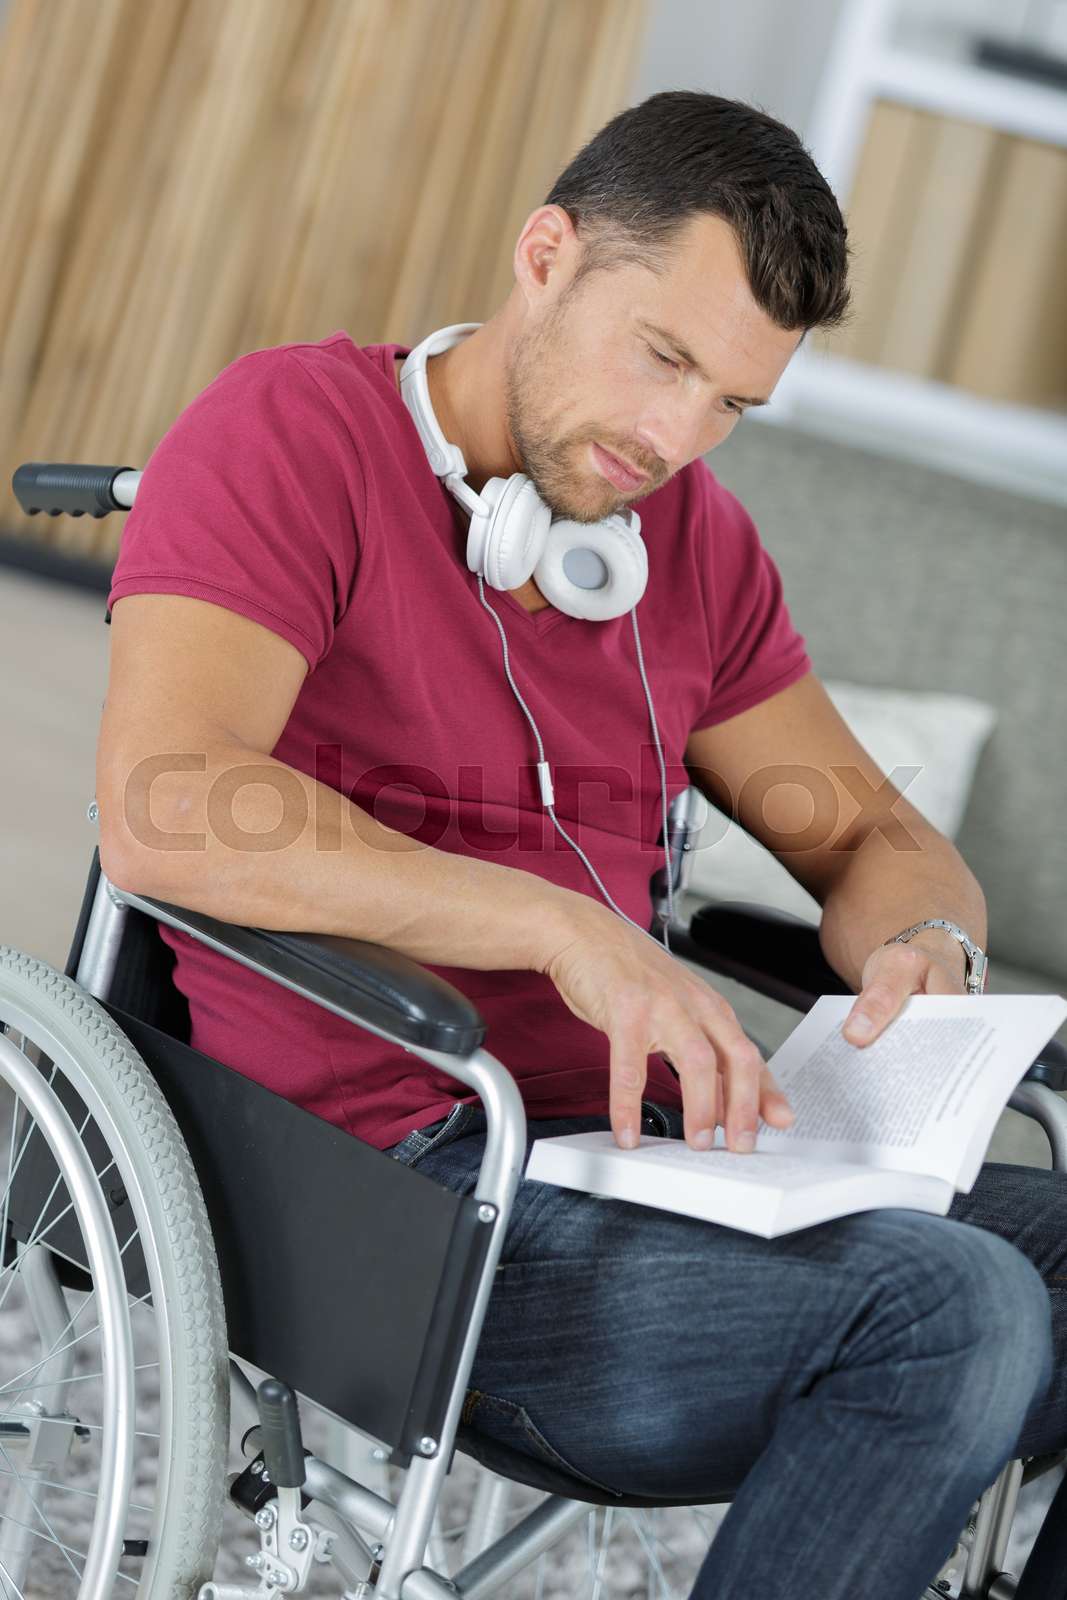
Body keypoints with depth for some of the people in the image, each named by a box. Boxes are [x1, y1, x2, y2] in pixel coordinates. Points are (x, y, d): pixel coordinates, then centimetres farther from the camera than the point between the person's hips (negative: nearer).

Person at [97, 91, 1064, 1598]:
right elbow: (166, 813, -23)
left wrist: (924, 946, -6)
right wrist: (573, 928, -27)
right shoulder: (294, 429, -7)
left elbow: (876, 839, 19)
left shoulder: (690, 535, 13)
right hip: (387, 1181, -7)